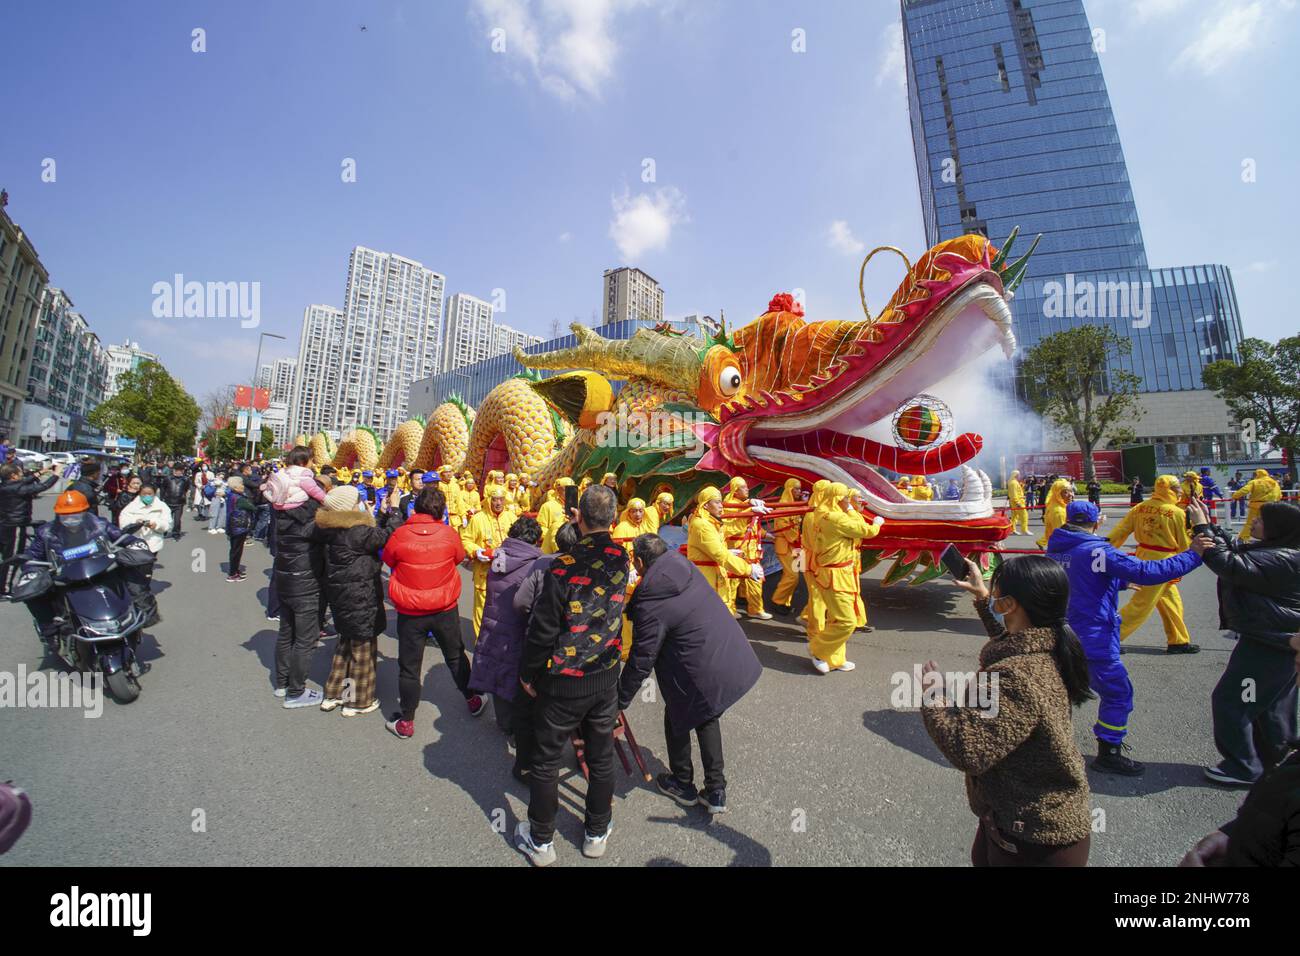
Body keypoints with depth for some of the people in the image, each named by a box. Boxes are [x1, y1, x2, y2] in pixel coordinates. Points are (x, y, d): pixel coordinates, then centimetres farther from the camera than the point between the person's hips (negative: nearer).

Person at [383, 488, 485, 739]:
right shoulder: (449, 533, -13)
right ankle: (473, 700, 35)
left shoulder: (400, 534, -14)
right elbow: (459, 557, 5)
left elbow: (388, 560, 4)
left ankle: (406, 722, 25)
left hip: (410, 612, -1)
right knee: (455, 656, 21)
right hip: (445, 609, 1)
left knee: (409, 666, 13)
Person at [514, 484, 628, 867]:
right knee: (601, 757, 20)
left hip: (563, 681, -4)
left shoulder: (565, 566, -24)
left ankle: (540, 841, 36)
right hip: (606, 676, 5)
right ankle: (596, 835, 40)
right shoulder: (621, 558, -7)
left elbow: (542, 628, -16)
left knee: (547, 761, 16)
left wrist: (528, 672, -1)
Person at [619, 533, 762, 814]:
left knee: (676, 719, 21)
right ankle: (715, 791, 37)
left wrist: (620, 701, -1)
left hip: (705, 674, -7)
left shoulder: (652, 606, -20)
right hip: (738, 661, 7)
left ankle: (683, 785, 42)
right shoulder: (686, 567, 0)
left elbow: (640, 662, -13)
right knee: (707, 718, 28)